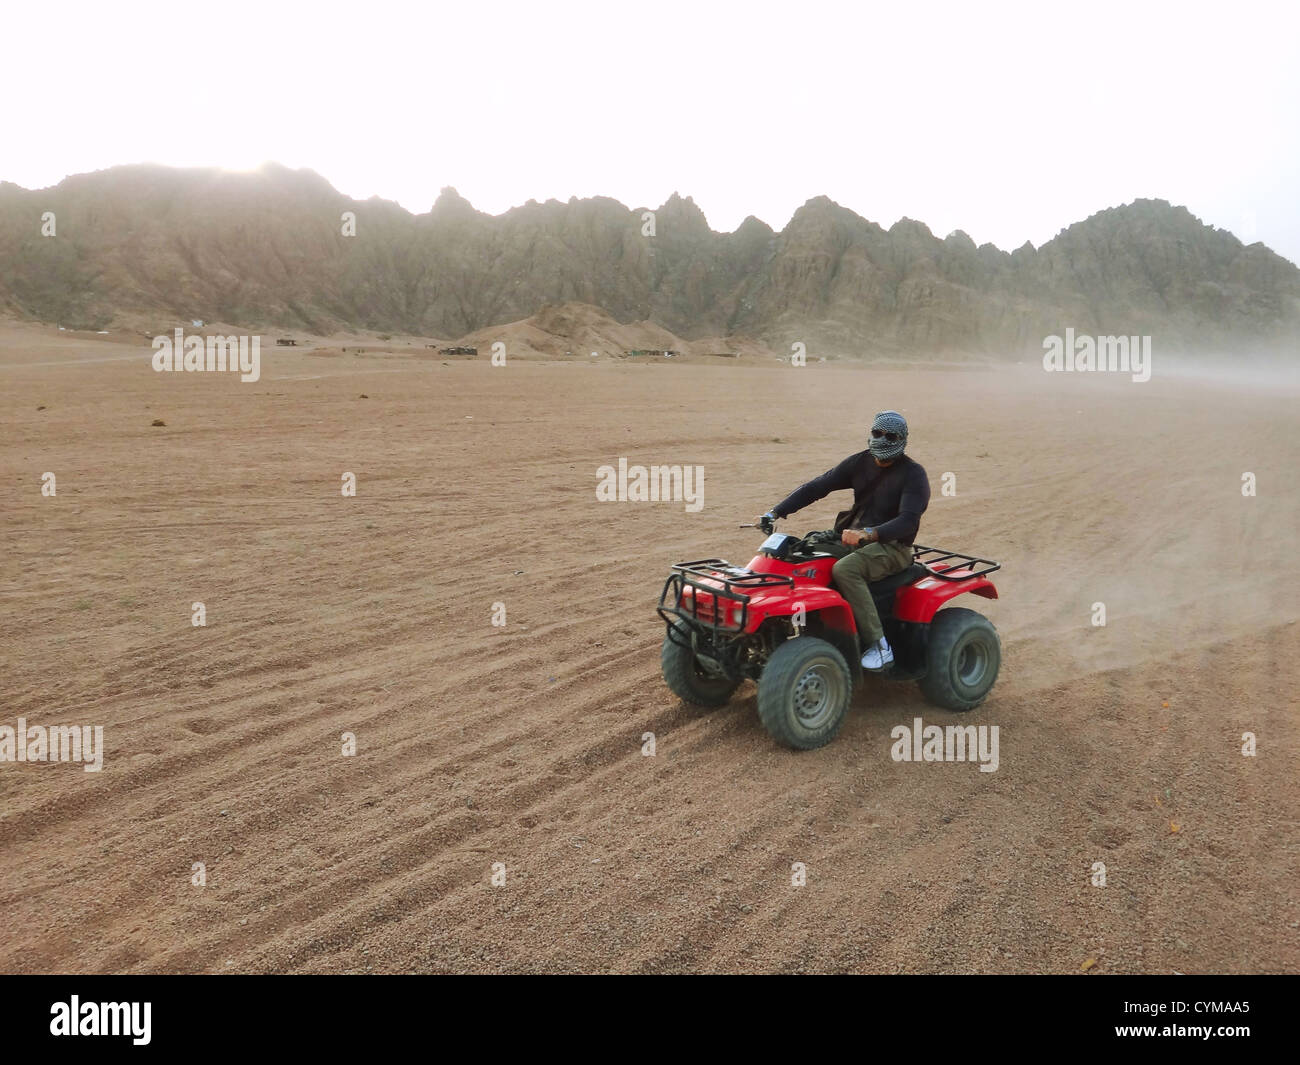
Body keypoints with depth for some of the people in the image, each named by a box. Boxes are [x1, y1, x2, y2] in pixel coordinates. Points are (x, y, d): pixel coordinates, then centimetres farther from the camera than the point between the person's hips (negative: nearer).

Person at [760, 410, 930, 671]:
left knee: (844, 569, -34)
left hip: (892, 545, -6)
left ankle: (879, 645, -25)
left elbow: (907, 520, -23)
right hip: (853, 536, 7)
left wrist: (869, 534, -41)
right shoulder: (860, 463, 6)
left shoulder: (913, 474, -10)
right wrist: (776, 512, -12)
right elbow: (817, 486, 0)